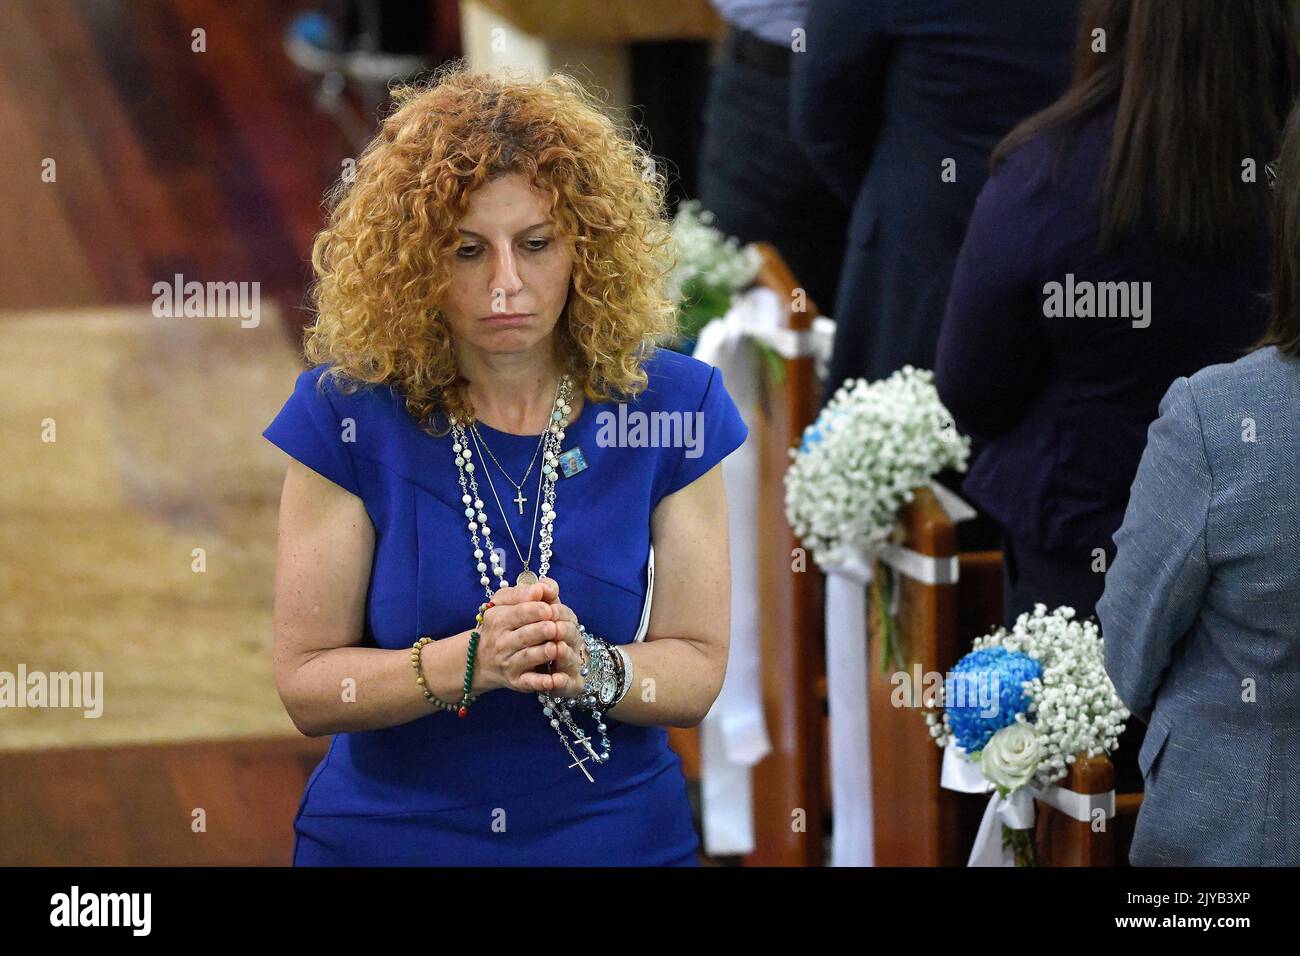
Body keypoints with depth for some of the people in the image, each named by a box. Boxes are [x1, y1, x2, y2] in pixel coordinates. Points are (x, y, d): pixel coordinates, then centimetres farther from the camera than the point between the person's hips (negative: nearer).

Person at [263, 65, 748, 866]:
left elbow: (697, 669, -6)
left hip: (616, 832, 1)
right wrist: (467, 663, -27)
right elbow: (306, 685, -12)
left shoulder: (669, 403, -8)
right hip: (383, 836, -1)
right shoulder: (349, 410, -12)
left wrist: (592, 669, -25)